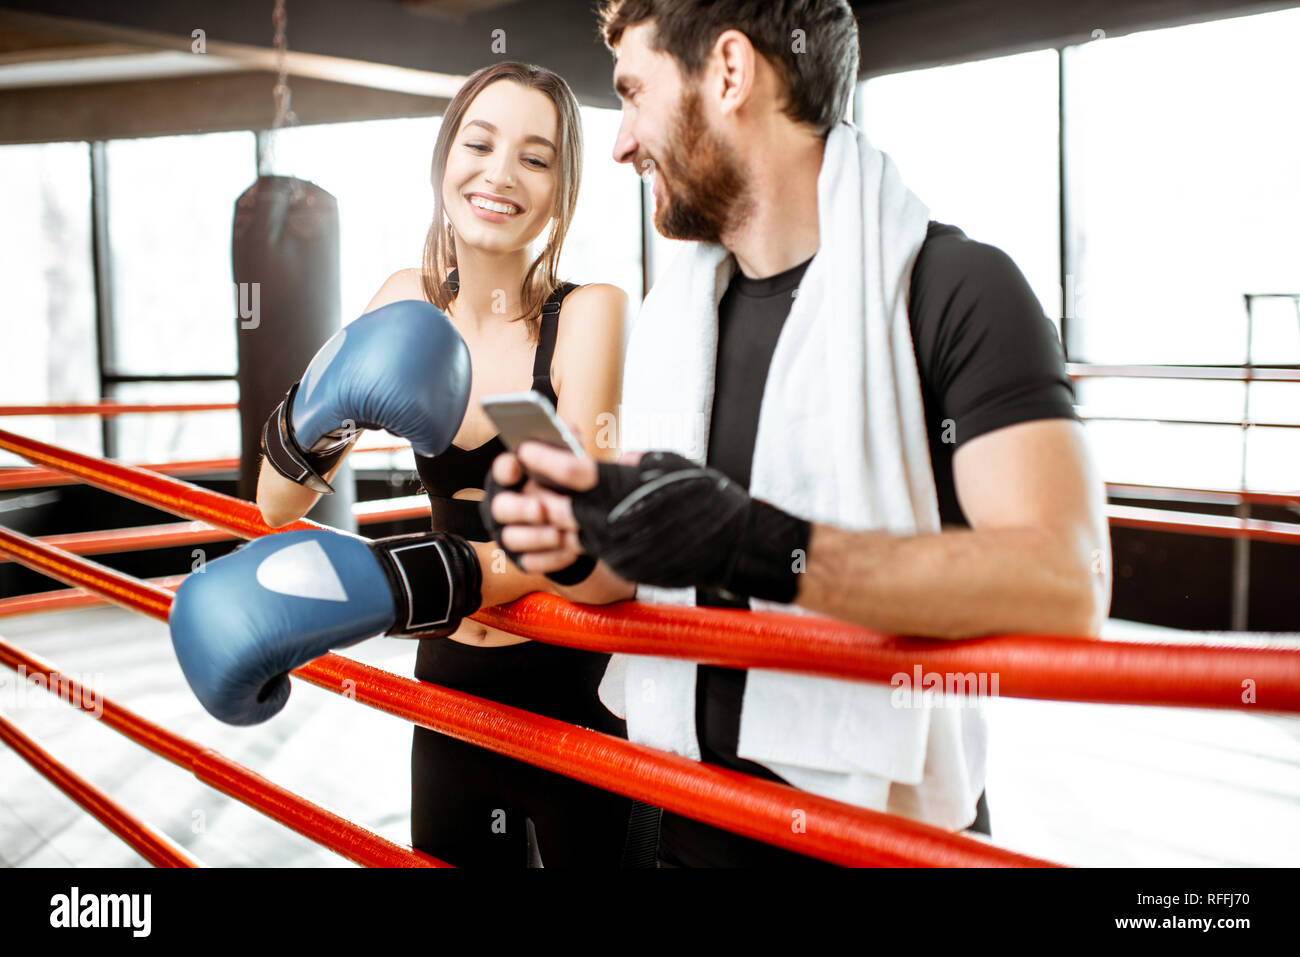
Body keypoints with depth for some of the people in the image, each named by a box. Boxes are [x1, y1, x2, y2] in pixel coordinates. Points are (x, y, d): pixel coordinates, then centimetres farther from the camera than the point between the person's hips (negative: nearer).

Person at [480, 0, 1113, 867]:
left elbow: (1065, 585, -26)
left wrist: (763, 547, -33)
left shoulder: (956, 287, -14)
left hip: (883, 832, -5)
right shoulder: (672, 317, 7)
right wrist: (581, 529, -12)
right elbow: (643, 572, 10)